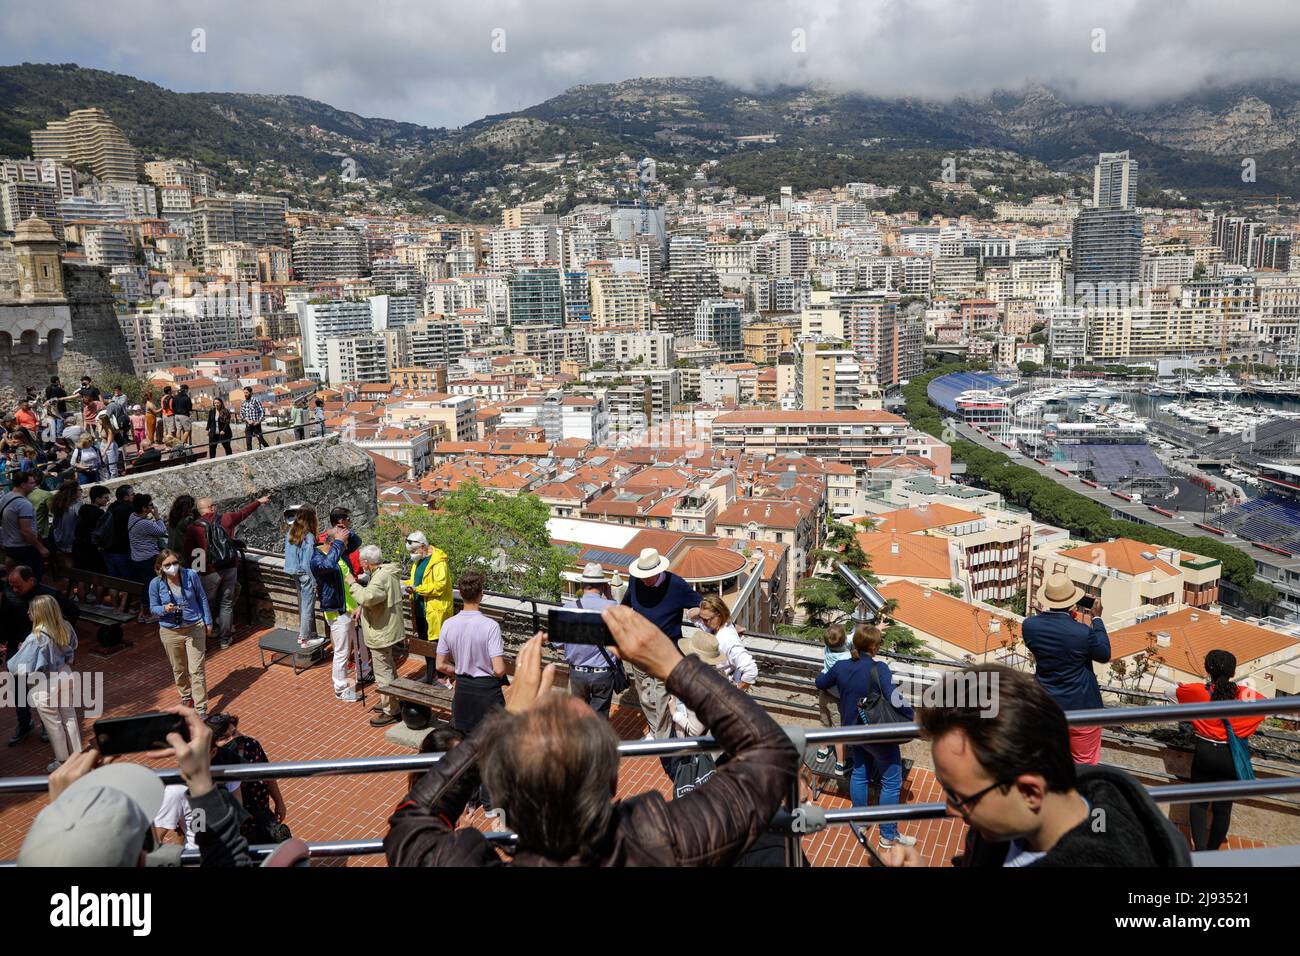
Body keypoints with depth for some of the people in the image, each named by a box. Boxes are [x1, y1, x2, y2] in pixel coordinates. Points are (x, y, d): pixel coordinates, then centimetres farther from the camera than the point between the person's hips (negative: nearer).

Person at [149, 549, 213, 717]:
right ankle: (186, 697, 43)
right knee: (179, 669, 19)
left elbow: (202, 599, 0)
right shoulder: (156, 583, -12)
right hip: (171, 632, 2)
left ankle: (201, 709, 4)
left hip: (195, 628, -2)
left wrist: (208, 622, 4)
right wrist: (165, 609, -24)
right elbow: (153, 608, 0)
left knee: (196, 670, -3)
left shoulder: (191, 575, -13)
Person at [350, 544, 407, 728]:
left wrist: (353, 584, -27)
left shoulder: (381, 578, -26)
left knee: (383, 672, -1)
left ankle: (391, 711, 7)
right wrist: (361, 607, 6)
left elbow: (367, 597, -43)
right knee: (388, 668, 24)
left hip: (381, 633, -11)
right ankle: (389, 701, 39)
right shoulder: (387, 572, 6)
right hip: (389, 629, 11)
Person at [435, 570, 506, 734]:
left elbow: (441, 666, 1)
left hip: (462, 690, 4)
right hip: (487, 690, -4)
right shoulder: (490, 626, -21)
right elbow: (499, 670, -22)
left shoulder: (448, 625, -7)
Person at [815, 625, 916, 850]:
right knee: (892, 782, 8)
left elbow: (820, 683, 13)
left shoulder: (841, 667, -4)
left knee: (859, 773, 24)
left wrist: (828, 675, 33)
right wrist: (913, 717, -20)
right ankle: (888, 836, 15)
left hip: (852, 730, 6)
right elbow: (894, 698, -33)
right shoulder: (879, 669, -23)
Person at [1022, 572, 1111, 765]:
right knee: (1085, 763, 15)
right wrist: (1096, 619, 3)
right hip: (1081, 707, -4)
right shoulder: (1082, 632, -24)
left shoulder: (1029, 625, -13)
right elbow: (1104, 655, -5)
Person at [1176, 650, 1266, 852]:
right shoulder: (1245, 694, -10)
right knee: (1223, 806, 14)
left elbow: (1172, 691, 6)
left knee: (1198, 802, 13)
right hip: (1231, 757, 1)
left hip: (1205, 754, -1)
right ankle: (1213, 849, 27)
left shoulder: (1196, 691, -12)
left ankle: (1200, 849, 3)